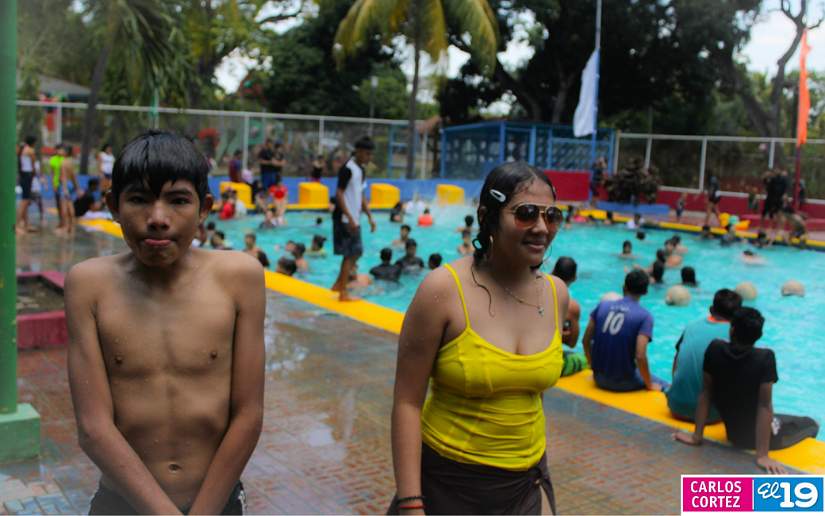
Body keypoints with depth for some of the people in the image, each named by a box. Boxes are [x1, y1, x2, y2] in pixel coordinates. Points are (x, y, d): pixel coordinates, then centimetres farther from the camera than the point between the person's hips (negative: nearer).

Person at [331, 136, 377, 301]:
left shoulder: (362, 169, 13)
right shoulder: (348, 169, -15)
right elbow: (339, 194, -18)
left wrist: (370, 217, 15)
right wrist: (349, 218, -23)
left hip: (354, 219, 9)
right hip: (345, 219, -9)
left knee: (357, 252, 13)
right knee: (350, 255, -4)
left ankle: (338, 284, 26)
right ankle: (343, 293, 4)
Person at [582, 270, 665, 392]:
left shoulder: (602, 306, 1)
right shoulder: (645, 316, -11)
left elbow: (586, 341, 5)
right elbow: (640, 356, -19)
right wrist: (649, 385, -4)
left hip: (599, 379, 5)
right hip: (623, 382, -5)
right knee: (663, 386, 19)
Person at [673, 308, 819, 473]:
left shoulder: (714, 349, -17)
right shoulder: (765, 358, -26)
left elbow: (705, 393, -11)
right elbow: (765, 406, -26)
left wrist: (697, 436, -4)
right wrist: (762, 455, -23)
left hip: (732, 432, 4)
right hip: (758, 433, -4)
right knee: (811, 424, 21)